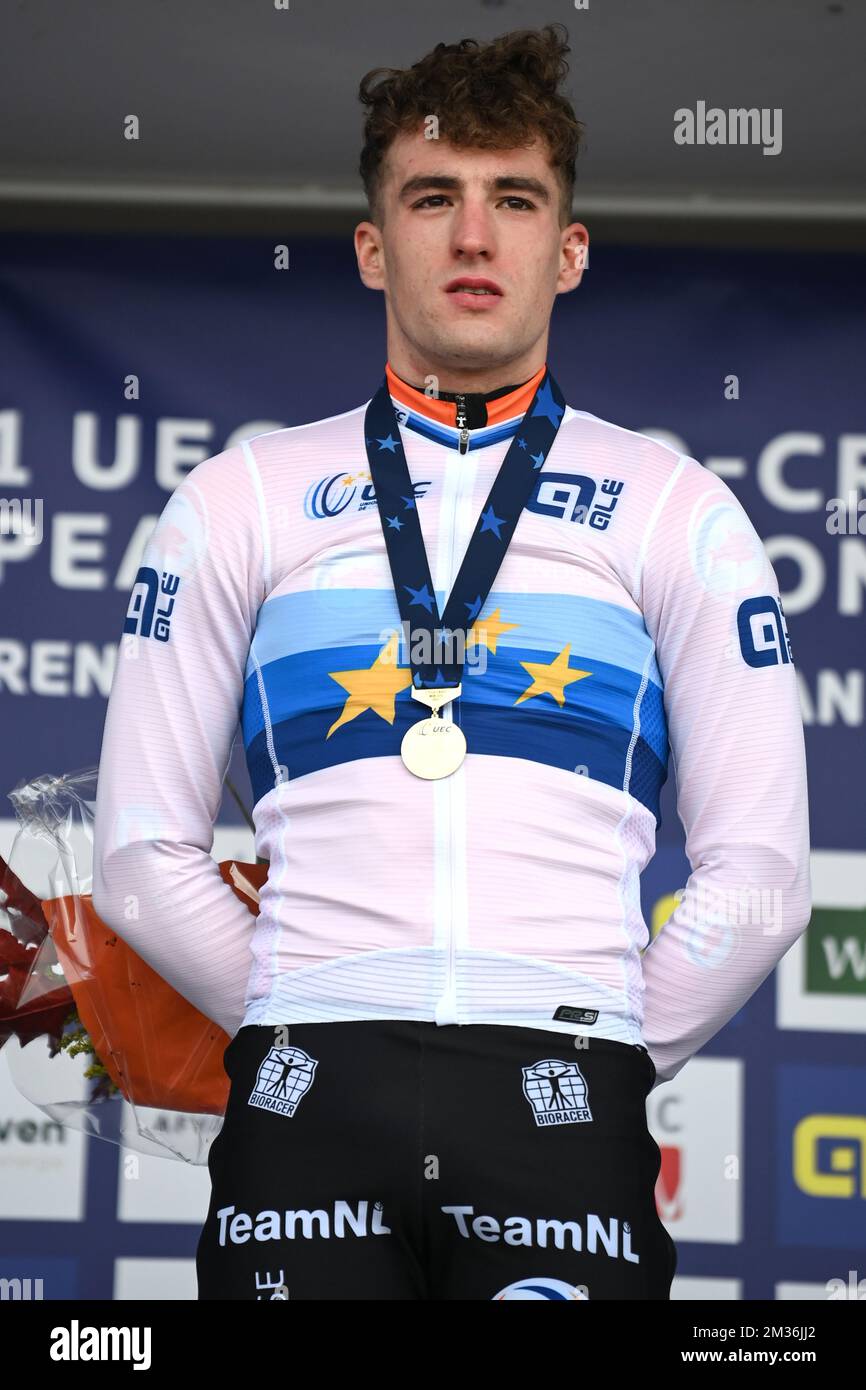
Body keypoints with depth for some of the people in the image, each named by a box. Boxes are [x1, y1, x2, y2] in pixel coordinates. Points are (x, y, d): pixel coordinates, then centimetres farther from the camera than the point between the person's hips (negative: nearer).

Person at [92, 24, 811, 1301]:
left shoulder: (675, 511, 11)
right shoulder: (242, 501, 12)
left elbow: (757, 878, 8)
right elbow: (145, 860, 10)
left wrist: (600, 1067, 4)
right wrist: (305, 1036, 5)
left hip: (560, 1115, 0)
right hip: (306, 1103, 1)